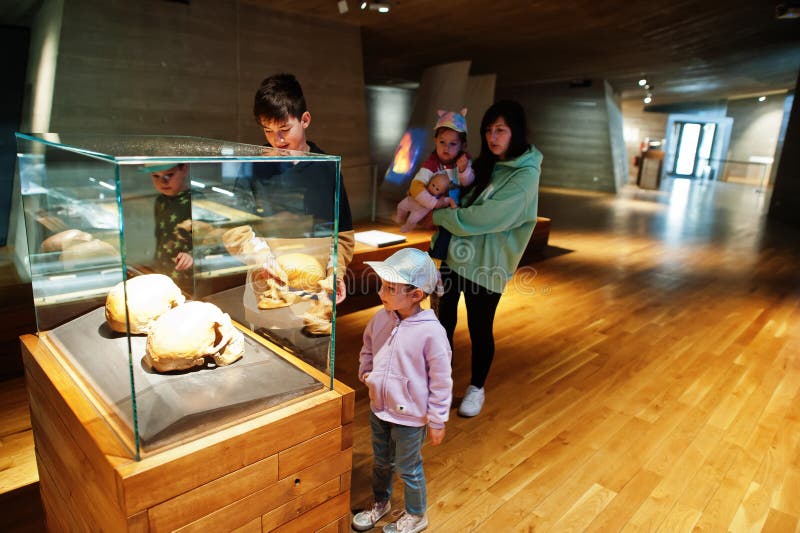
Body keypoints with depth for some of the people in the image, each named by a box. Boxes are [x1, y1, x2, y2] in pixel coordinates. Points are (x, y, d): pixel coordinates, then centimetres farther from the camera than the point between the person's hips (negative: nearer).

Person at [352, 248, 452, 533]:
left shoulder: (431, 332, -27)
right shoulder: (381, 318, -10)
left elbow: (441, 380, -18)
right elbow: (367, 348, 11)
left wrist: (437, 421, -10)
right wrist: (366, 372, -6)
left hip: (409, 415, -5)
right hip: (379, 408, 6)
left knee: (408, 468, 16)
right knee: (381, 462, 26)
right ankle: (380, 503, 54)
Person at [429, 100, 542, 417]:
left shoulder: (526, 175, -15)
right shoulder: (484, 164, 8)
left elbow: (487, 218, -24)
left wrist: (440, 216, -15)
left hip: (487, 264, -7)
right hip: (455, 253, 7)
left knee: (480, 329, 7)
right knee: (445, 317, 17)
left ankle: (476, 388, 30)